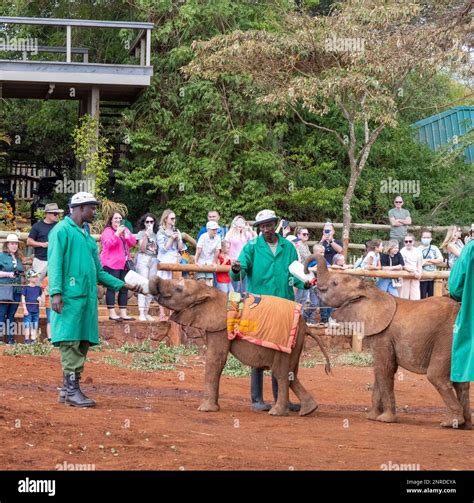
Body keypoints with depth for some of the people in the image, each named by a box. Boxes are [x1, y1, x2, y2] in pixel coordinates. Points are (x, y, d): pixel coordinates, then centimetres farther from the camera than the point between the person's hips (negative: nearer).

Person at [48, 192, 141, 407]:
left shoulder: (88, 237, 23)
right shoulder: (62, 231, -1)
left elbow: (99, 273, 24)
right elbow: (55, 264, -9)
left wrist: (124, 285, 18)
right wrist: (56, 292, -20)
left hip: (87, 298, 8)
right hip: (69, 297, -8)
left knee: (83, 344, 6)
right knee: (70, 342, -9)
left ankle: (68, 389, 11)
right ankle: (72, 391, -10)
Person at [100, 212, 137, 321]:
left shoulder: (125, 230, 20)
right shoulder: (107, 231, -1)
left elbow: (133, 242, 8)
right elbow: (109, 244, -17)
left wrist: (126, 234, -8)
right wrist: (117, 233, -20)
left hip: (124, 264, 7)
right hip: (111, 264, -7)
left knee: (124, 288, 5)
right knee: (112, 288, -7)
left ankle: (123, 313, 8)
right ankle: (112, 313, -6)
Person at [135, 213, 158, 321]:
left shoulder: (155, 234, 14)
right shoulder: (141, 233, 0)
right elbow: (142, 248, -11)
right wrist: (146, 235, -17)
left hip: (154, 260, 5)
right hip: (143, 259, -5)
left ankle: (146, 313, 9)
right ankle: (141, 313, -16)